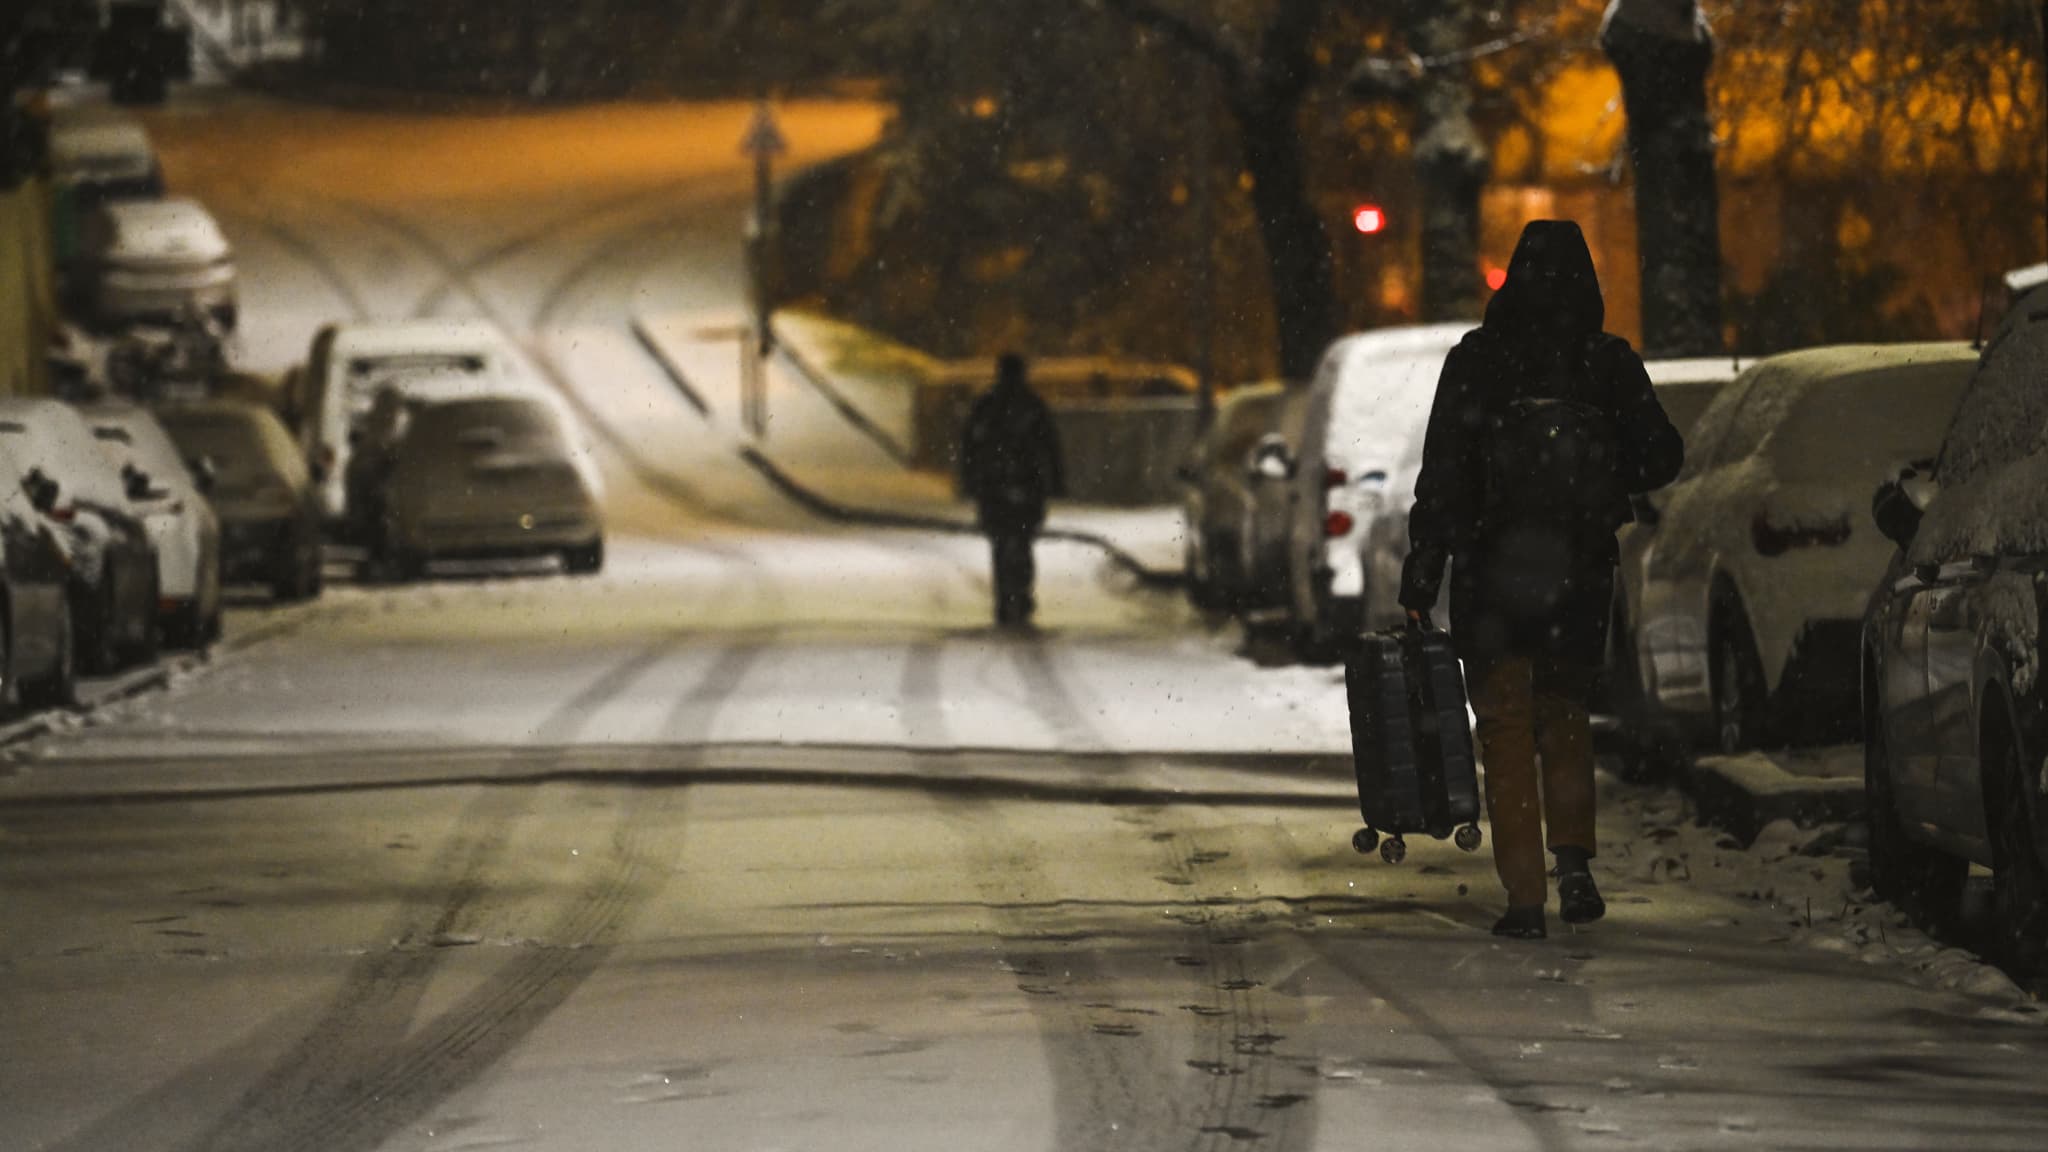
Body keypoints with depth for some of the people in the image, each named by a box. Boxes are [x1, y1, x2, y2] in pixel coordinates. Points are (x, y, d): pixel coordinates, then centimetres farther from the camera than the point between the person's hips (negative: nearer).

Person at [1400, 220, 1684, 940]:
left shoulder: (1476, 360, -7)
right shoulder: (1611, 364, -3)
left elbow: (1441, 476, -9)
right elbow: (1661, 458, 0)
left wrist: (1420, 577, -5)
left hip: (1491, 573, -2)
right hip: (1580, 571, 2)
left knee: (1505, 730, 5)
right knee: (1565, 715, 20)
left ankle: (1525, 896, -1)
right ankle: (1573, 858, 1)